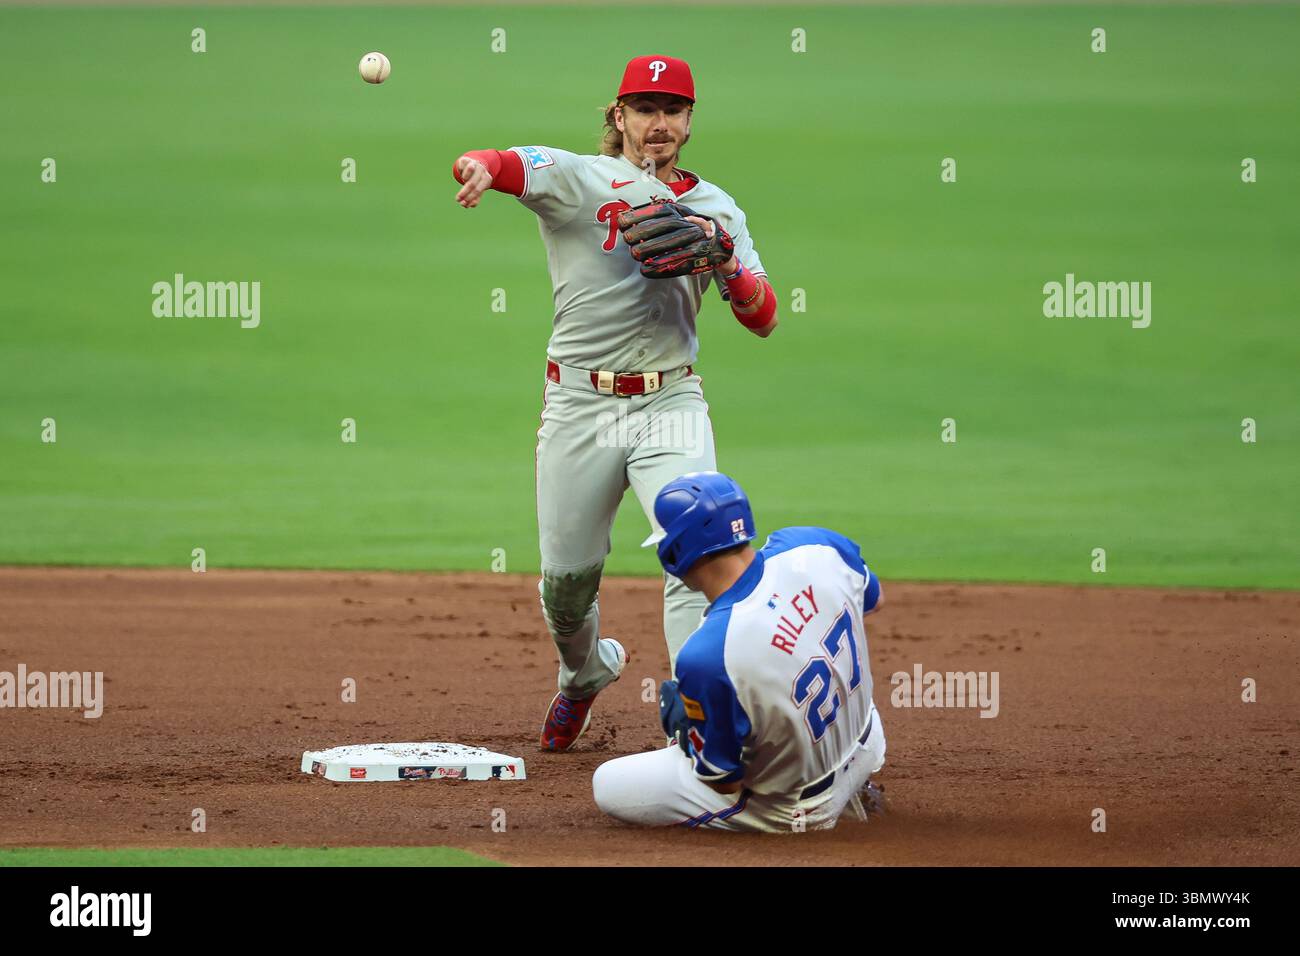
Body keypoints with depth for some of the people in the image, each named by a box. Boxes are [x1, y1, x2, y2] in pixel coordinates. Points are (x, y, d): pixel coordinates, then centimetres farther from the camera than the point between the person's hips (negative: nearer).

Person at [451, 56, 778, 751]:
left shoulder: (716, 209, 11)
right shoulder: (578, 178, 1)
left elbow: (763, 320, 5)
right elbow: (496, 165, -20)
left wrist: (722, 257, -14)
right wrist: (478, 166, -45)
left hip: (671, 404, 1)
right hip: (579, 403, -1)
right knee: (566, 578, 9)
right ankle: (587, 673, 40)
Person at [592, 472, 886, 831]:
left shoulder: (704, 656, -35)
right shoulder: (815, 546, -18)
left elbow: (724, 783, -20)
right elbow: (873, 600, 8)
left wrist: (681, 725, -2)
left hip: (791, 810, -6)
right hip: (866, 747, 6)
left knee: (607, 785, -1)